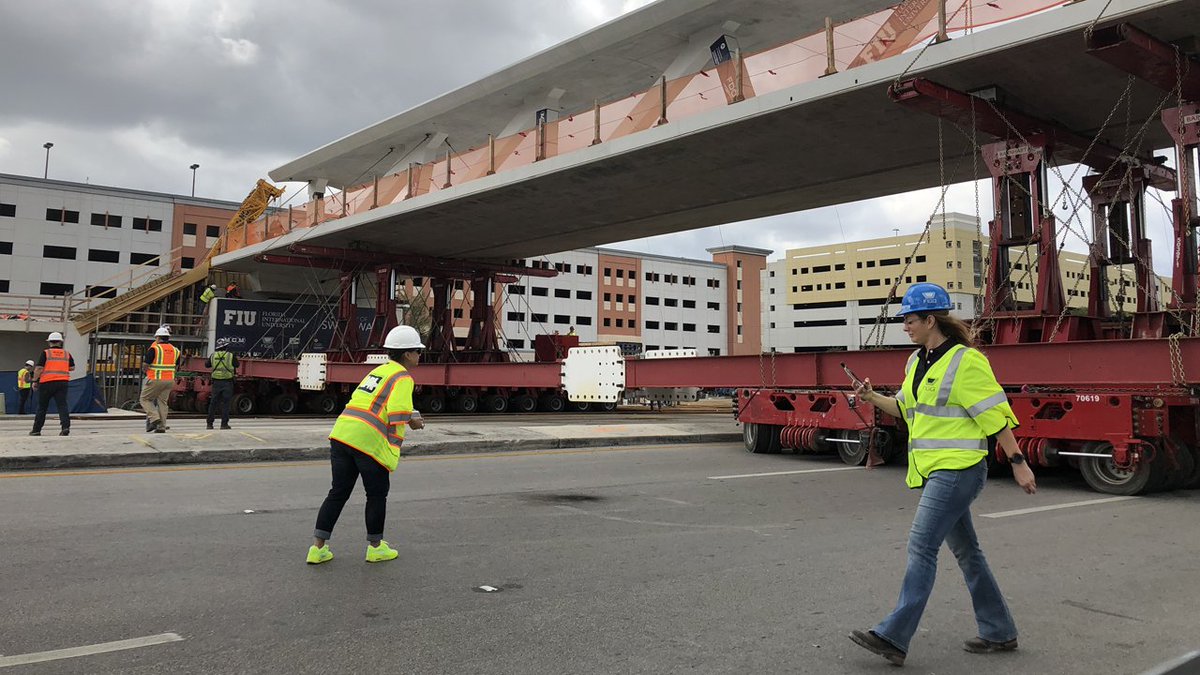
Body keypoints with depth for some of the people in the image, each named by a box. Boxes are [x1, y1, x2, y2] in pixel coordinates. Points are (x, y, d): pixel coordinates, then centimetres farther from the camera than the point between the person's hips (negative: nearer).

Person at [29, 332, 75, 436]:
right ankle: (66, 426, -22)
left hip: (47, 382, -2)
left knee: (42, 407, 9)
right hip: (63, 382, 2)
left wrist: (35, 381, 1)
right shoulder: (67, 354, 7)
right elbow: (72, 368, 12)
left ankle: (36, 430, 17)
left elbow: (39, 368, -7)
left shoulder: (45, 353, -2)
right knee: (62, 405, -3)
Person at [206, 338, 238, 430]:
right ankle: (224, 424, 0)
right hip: (227, 382, -3)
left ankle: (209, 423, 12)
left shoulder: (213, 355, 3)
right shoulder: (231, 355, -7)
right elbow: (237, 365, 5)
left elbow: (207, 364, 15)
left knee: (213, 403, 11)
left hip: (216, 382, 3)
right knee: (225, 403, 2)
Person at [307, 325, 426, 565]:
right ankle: (375, 547, 21)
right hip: (369, 440, -7)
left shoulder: (378, 371, 22)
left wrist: (409, 418, 20)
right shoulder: (403, 378, -4)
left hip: (342, 433, 7)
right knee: (377, 494, 10)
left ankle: (318, 547, 14)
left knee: (338, 492, 13)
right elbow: (398, 414, -16)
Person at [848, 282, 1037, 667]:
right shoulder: (917, 361, 12)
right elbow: (907, 409, 23)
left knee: (921, 546, -12)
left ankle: (894, 637, -10)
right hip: (936, 471, 9)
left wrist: (1018, 463, -13)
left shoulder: (965, 361, -13)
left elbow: (996, 416, -14)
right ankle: (999, 633, 27)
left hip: (957, 470, -9)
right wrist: (873, 398, 7)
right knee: (965, 551, 15)